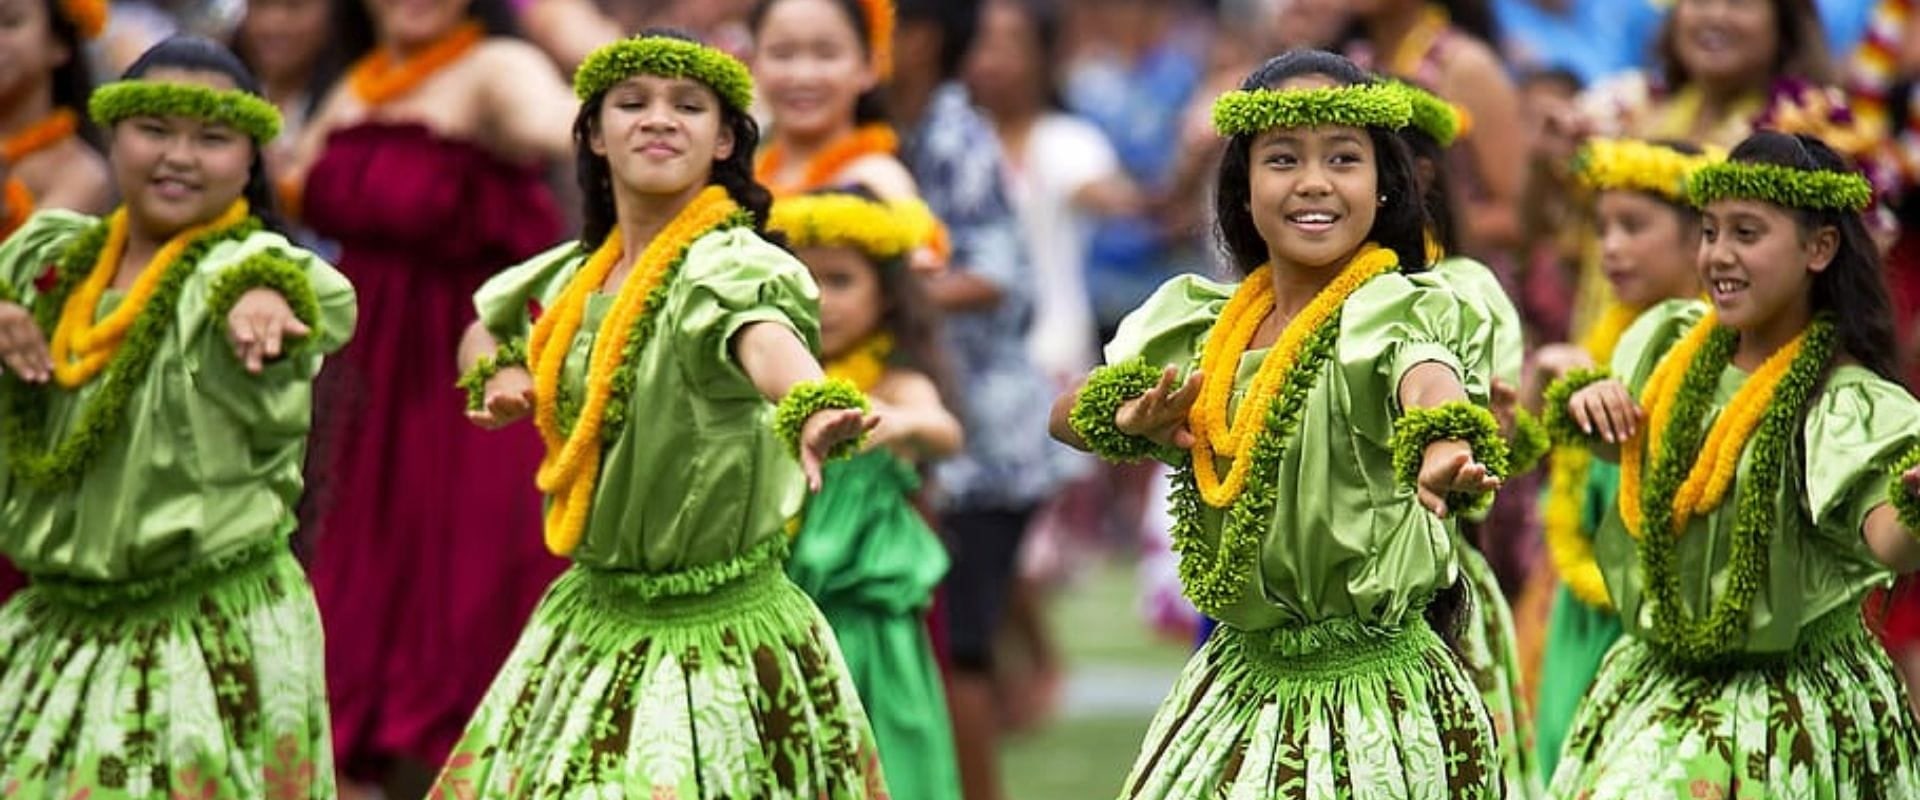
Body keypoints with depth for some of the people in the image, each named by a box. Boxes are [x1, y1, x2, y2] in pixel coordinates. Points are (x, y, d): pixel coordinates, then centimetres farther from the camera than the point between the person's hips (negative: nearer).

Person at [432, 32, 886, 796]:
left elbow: (766, 336, -40)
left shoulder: (732, 264, -16)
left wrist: (812, 411, -62)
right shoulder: (570, 278, 6)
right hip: (592, 621, 7)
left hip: (722, 638, -7)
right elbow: (483, 328, 28)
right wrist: (498, 375, 4)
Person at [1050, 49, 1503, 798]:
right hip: (1239, 679, 5)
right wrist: (1134, 420, -10)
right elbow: (1067, 416, 14)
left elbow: (1431, 382, -35)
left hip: (1377, 691, -5)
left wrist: (1447, 447, -59)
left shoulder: (1401, 314, -13)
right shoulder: (1202, 328, 5)